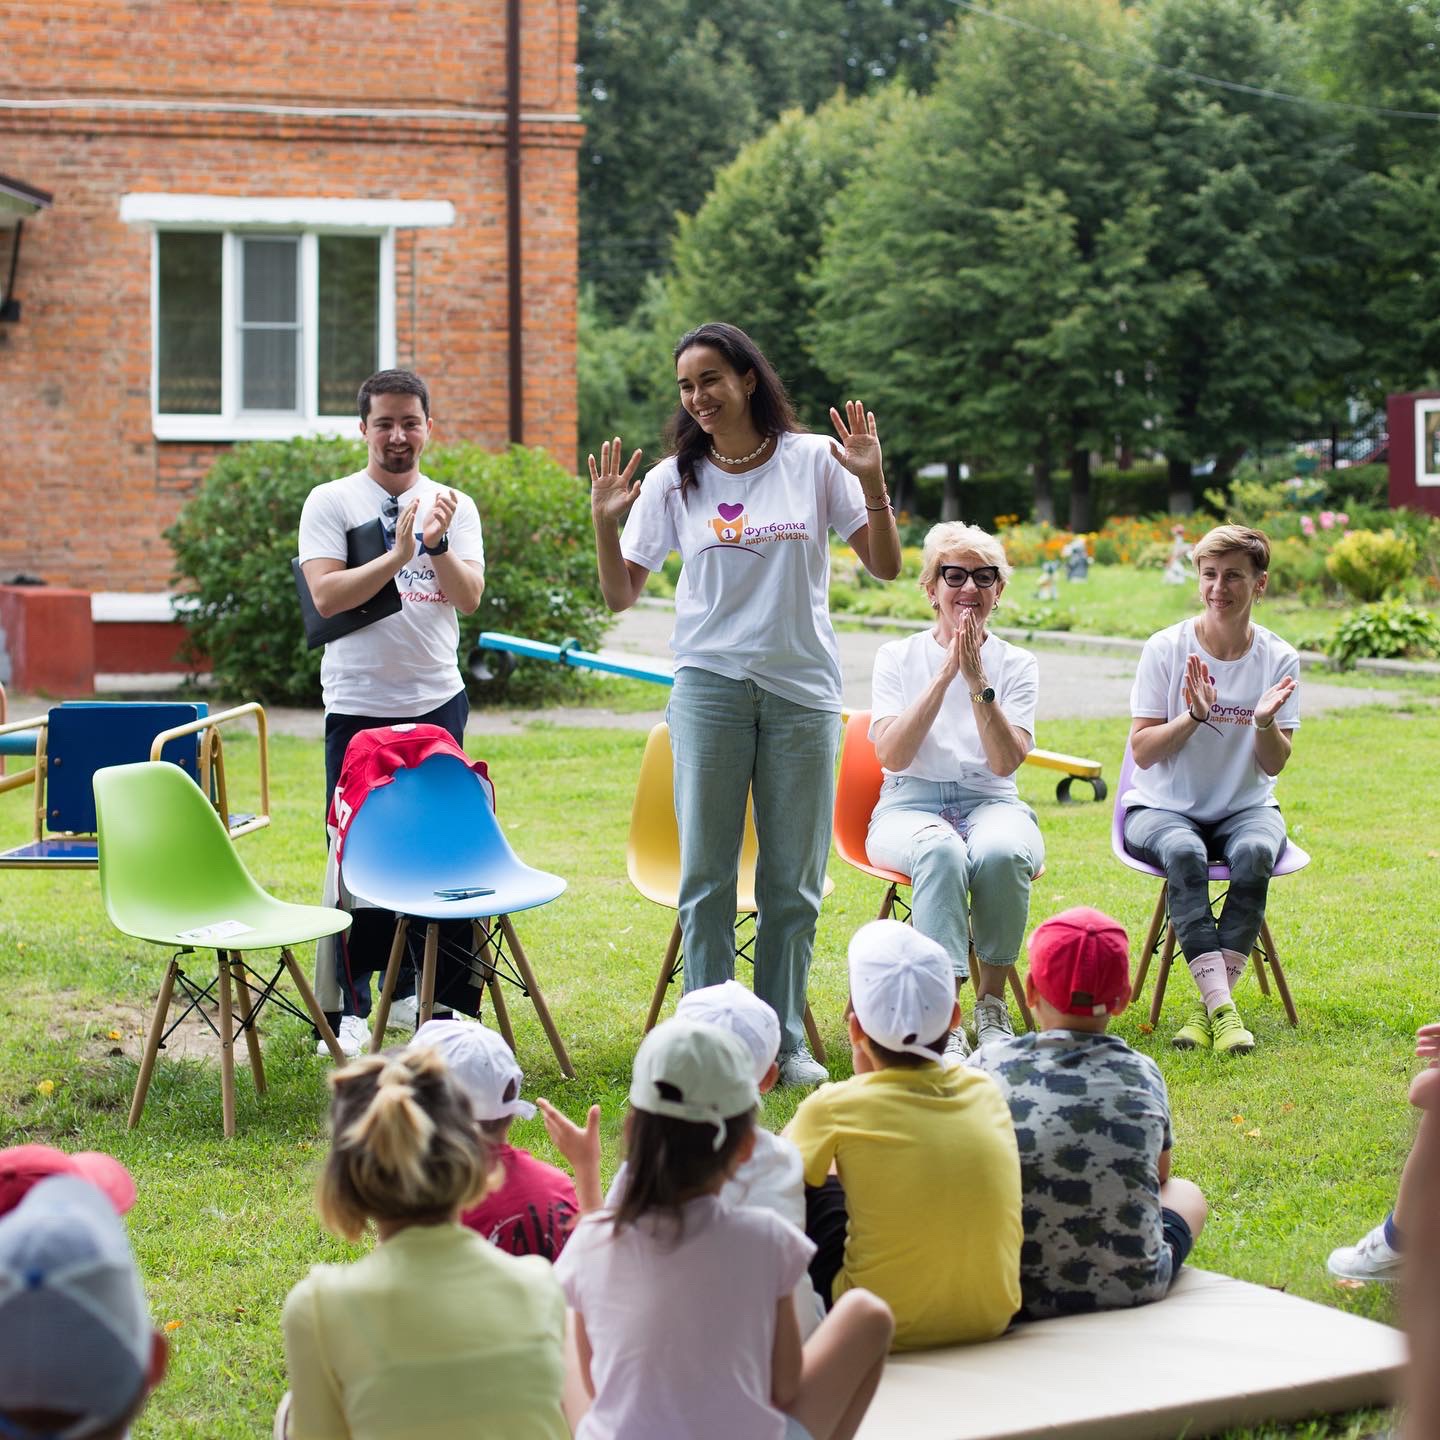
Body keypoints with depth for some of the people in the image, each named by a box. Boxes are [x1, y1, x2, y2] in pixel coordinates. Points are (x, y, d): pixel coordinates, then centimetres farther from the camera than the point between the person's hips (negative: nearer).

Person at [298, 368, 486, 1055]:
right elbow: (326, 596, -13)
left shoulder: (455, 506, 8)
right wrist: (398, 555, -21)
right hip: (359, 707, -3)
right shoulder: (330, 503, -1)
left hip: (438, 703, 3)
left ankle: (411, 987, 21)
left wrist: (436, 544, -21)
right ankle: (343, 1007, 4)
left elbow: (470, 598, -4)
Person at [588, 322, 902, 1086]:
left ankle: (784, 1039, 17)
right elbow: (620, 595, 6)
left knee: (793, 881, 6)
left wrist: (873, 485, -11)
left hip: (802, 687, 0)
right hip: (710, 684, 0)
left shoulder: (814, 460, 2)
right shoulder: (673, 480, 5)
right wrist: (605, 522, -10)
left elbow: (885, 568, 2)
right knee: (706, 875, 0)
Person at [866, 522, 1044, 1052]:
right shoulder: (898, 657, 7)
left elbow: (1006, 761, -7)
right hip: (911, 805, -1)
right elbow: (891, 755, -9)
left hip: (991, 803, 1)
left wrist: (977, 681, -17)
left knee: (1001, 852, -36)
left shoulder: (1016, 664, 9)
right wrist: (945, 675, -14)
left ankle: (992, 998, -17)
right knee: (941, 852, -38)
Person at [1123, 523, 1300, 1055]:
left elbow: (1274, 765, -4)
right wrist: (1194, 716, -25)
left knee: (1255, 852, -33)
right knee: (1184, 854, -35)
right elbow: (1142, 752, -8)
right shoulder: (1166, 648, -7)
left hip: (1246, 807, 2)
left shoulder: (1279, 659, -3)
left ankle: (1209, 1006, -30)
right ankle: (1222, 1007, -39)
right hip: (1163, 808, -1)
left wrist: (1265, 722, -24)